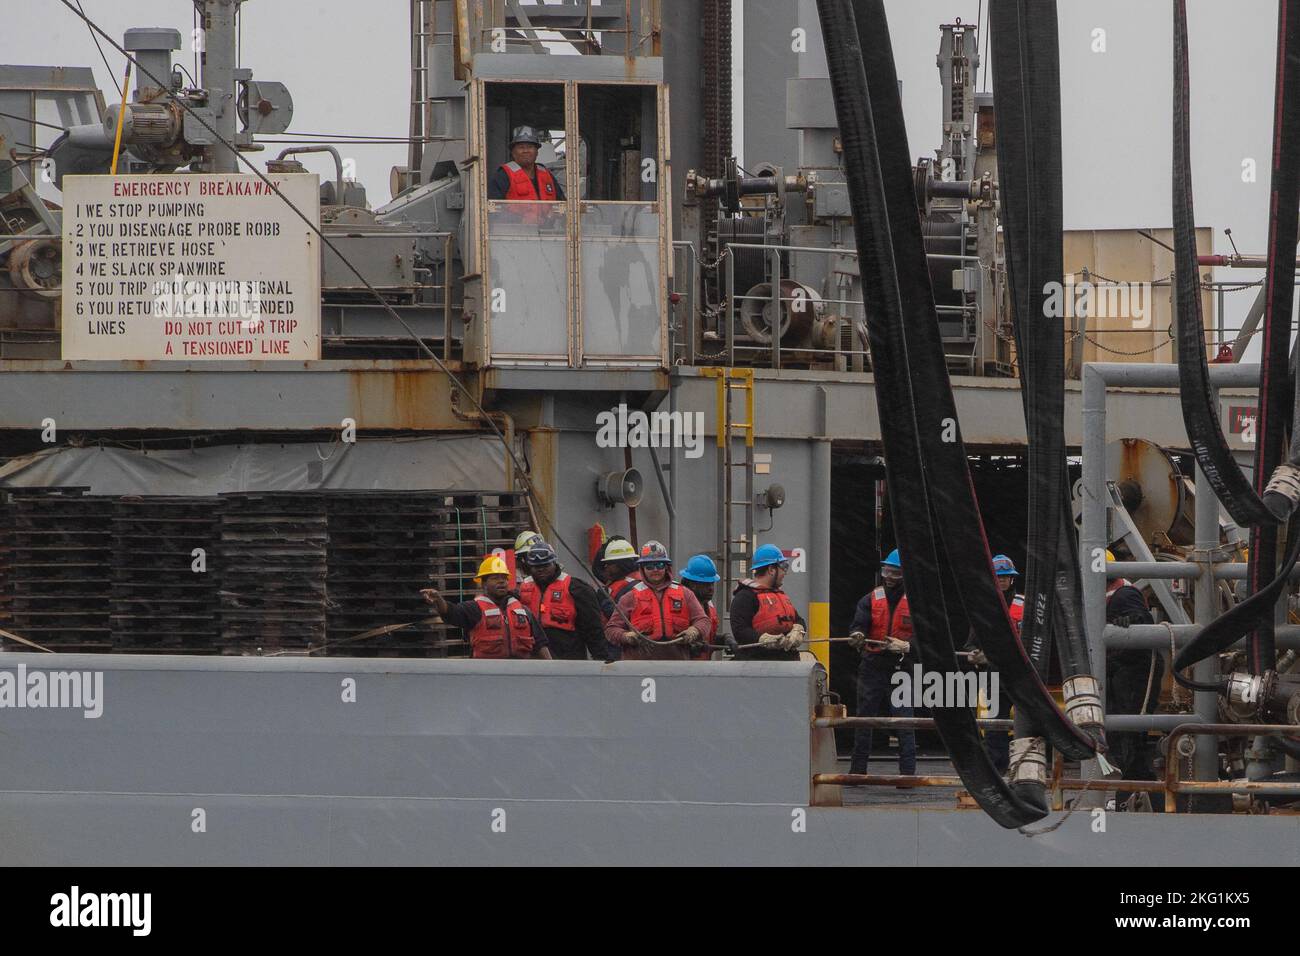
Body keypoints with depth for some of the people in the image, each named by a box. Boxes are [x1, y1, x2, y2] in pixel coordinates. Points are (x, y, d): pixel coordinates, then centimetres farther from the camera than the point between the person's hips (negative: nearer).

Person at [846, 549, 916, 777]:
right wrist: (856, 636, -29)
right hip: (872, 667, 3)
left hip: (902, 670, -3)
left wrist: (906, 646, -17)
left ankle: (907, 772, -4)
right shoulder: (871, 600, 8)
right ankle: (858, 770, 14)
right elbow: (859, 625, -6)